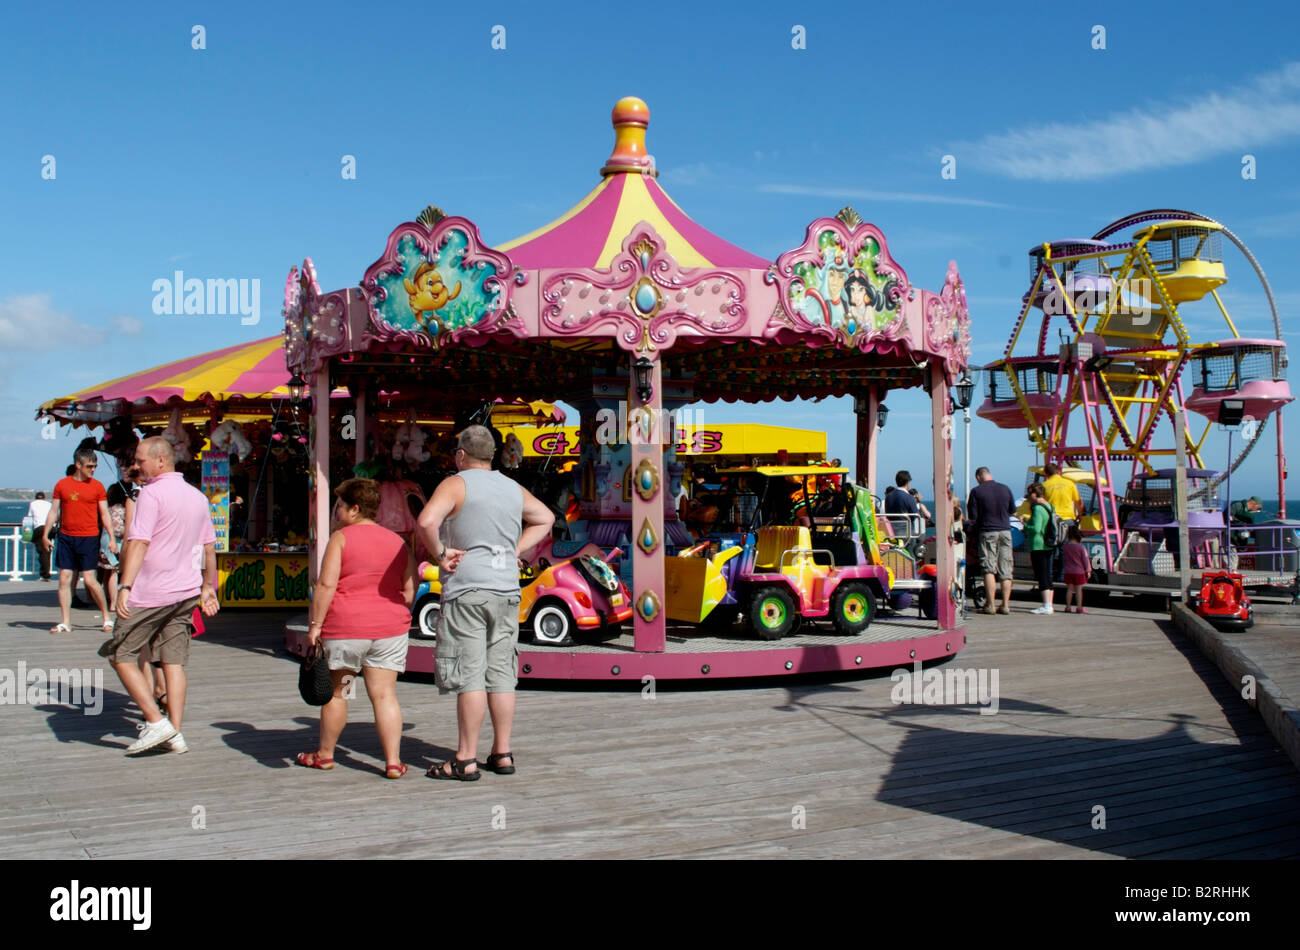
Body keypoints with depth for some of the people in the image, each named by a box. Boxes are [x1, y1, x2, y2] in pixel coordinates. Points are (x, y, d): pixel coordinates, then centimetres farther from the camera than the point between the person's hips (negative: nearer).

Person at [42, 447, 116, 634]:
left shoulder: (97, 487, 2)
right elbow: (54, 511, 10)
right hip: (66, 537, 3)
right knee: (64, 579, 1)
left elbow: (105, 514, 2)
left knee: (89, 580, -7)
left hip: (89, 538, -3)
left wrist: (112, 538, -6)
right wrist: (45, 534, 3)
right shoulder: (62, 484, 6)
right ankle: (65, 623, 8)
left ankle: (107, 617, 8)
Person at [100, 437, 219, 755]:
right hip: (187, 593, 7)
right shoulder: (197, 496, 13)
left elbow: (139, 543, -20)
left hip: (152, 594, -7)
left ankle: (156, 722, -2)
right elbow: (209, 548, 18)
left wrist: (124, 588, -24)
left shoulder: (152, 493, -11)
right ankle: (175, 735, 6)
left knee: (120, 656, 4)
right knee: (173, 661, 9)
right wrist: (208, 588, 26)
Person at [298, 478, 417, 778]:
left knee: (336, 692, 11)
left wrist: (315, 624, -8)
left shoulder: (341, 538, -5)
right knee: (384, 695, 5)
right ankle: (393, 761, -1)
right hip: (389, 629, 4)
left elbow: (326, 584, -13)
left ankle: (325, 754, 25)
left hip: (345, 628, -4)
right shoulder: (398, 542, 9)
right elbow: (410, 592, 7)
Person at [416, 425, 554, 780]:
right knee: (501, 675, 8)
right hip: (507, 591, 6)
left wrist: (439, 553, -8)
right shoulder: (514, 489, 14)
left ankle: (466, 760, -2)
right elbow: (545, 518, 28)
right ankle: (502, 754, 12)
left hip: (467, 590, -6)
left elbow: (427, 521, -23)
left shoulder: (456, 484, -5)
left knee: (469, 675, -5)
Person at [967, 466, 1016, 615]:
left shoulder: (976, 491, -6)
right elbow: (1013, 511, 15)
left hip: (987, 531, -3)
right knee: (1005, 570, 5)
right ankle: (1005, 605, 4)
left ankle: (991, 605, -4)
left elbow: (973, 517, -5)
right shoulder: (1005, 489, 5)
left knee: (989, 569, 0)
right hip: (1005, 530, 3)